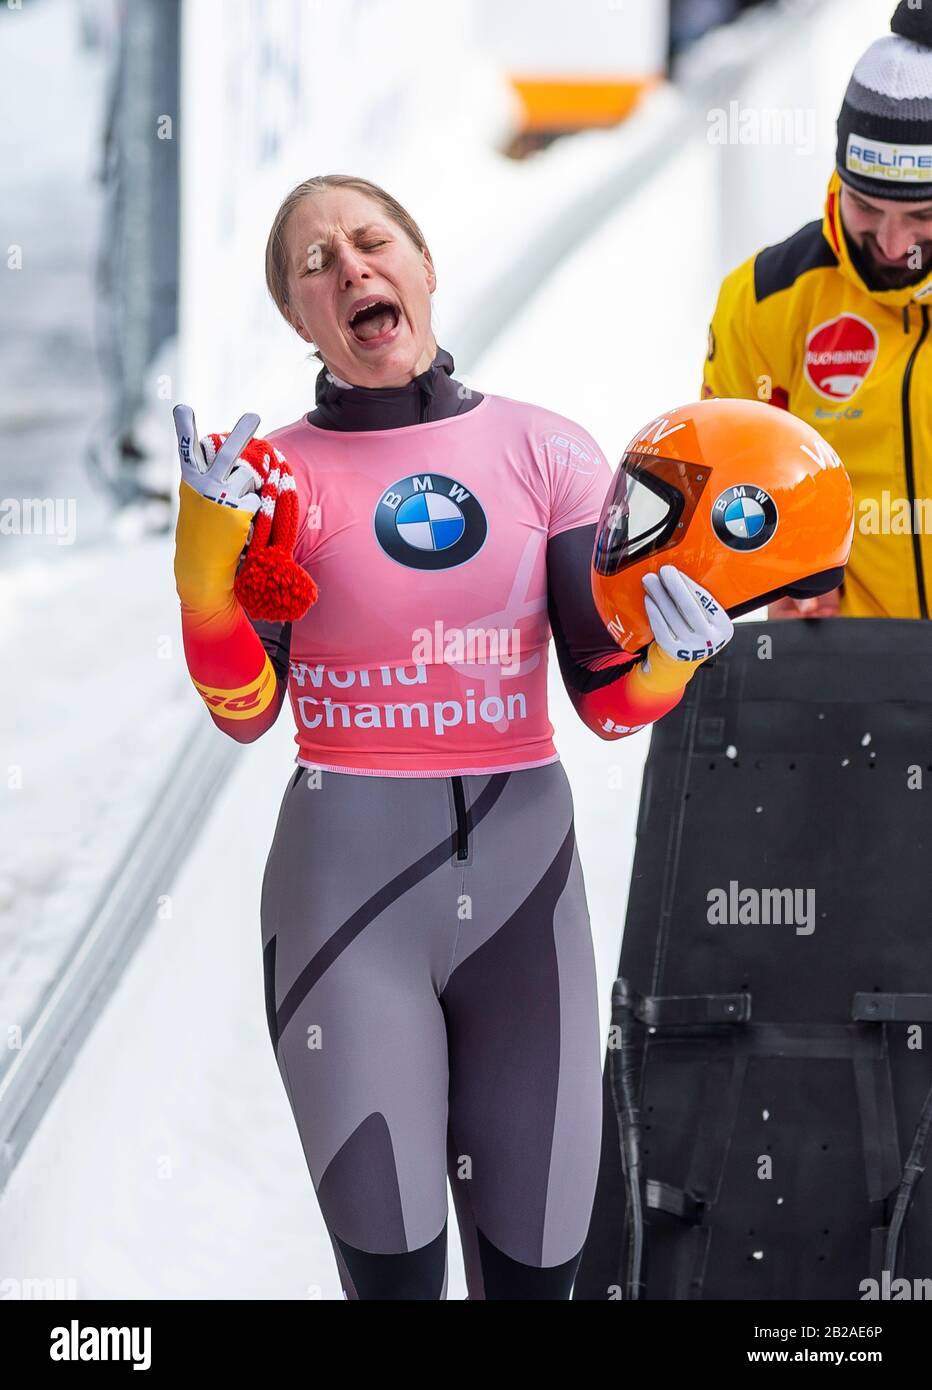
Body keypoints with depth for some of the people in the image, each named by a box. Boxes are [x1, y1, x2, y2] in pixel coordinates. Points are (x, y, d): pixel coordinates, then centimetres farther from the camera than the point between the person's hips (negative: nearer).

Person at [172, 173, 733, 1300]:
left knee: (535, 1261, 2)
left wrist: (670, 662, -15)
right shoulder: (280, 477, 2)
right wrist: (207, 564, -15)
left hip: (522, 870, 2)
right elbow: (245, 714, -2)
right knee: (390, 1261, -5)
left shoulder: (548, 454, 5)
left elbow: (606, 702, 5)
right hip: (348, 878, -1)